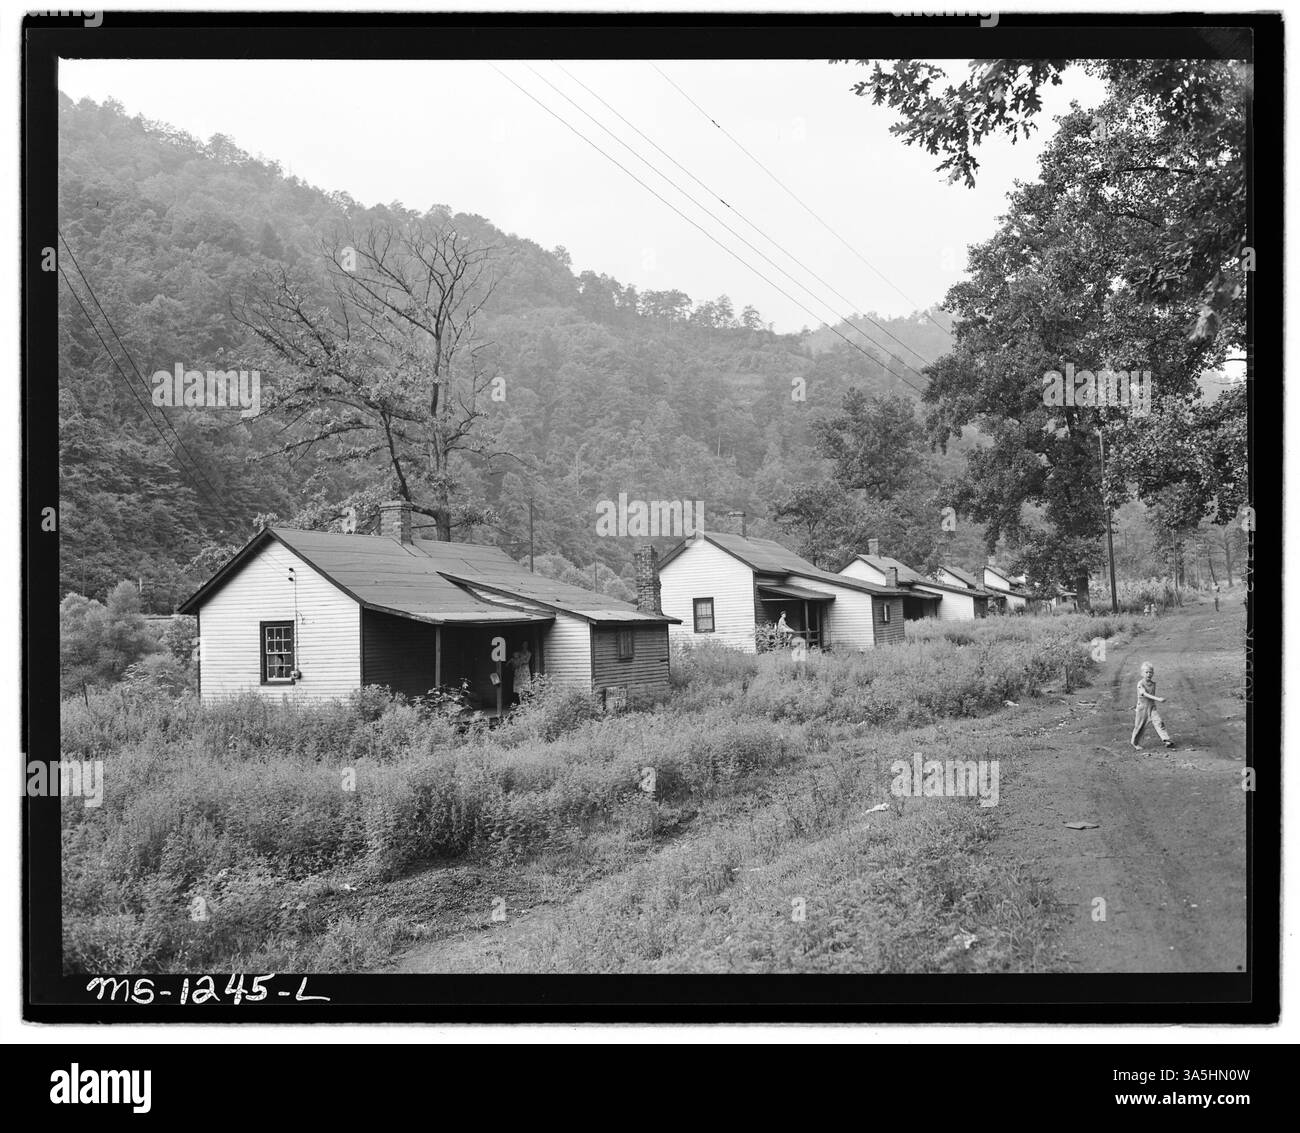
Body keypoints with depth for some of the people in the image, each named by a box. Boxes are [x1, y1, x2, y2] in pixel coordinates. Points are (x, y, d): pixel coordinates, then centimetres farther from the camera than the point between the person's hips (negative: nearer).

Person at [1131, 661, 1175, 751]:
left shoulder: (1153, 683, 3)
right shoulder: (1140, 684, -16)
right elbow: (1145, 694, -29)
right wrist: (1158, 699, -38)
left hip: (1152, 707, 4)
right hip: (1142, 708, -4)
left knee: (1158, 722, -14)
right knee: (1140, 726, 6)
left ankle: (1166, 739, -16)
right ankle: (1134, 743, 24)